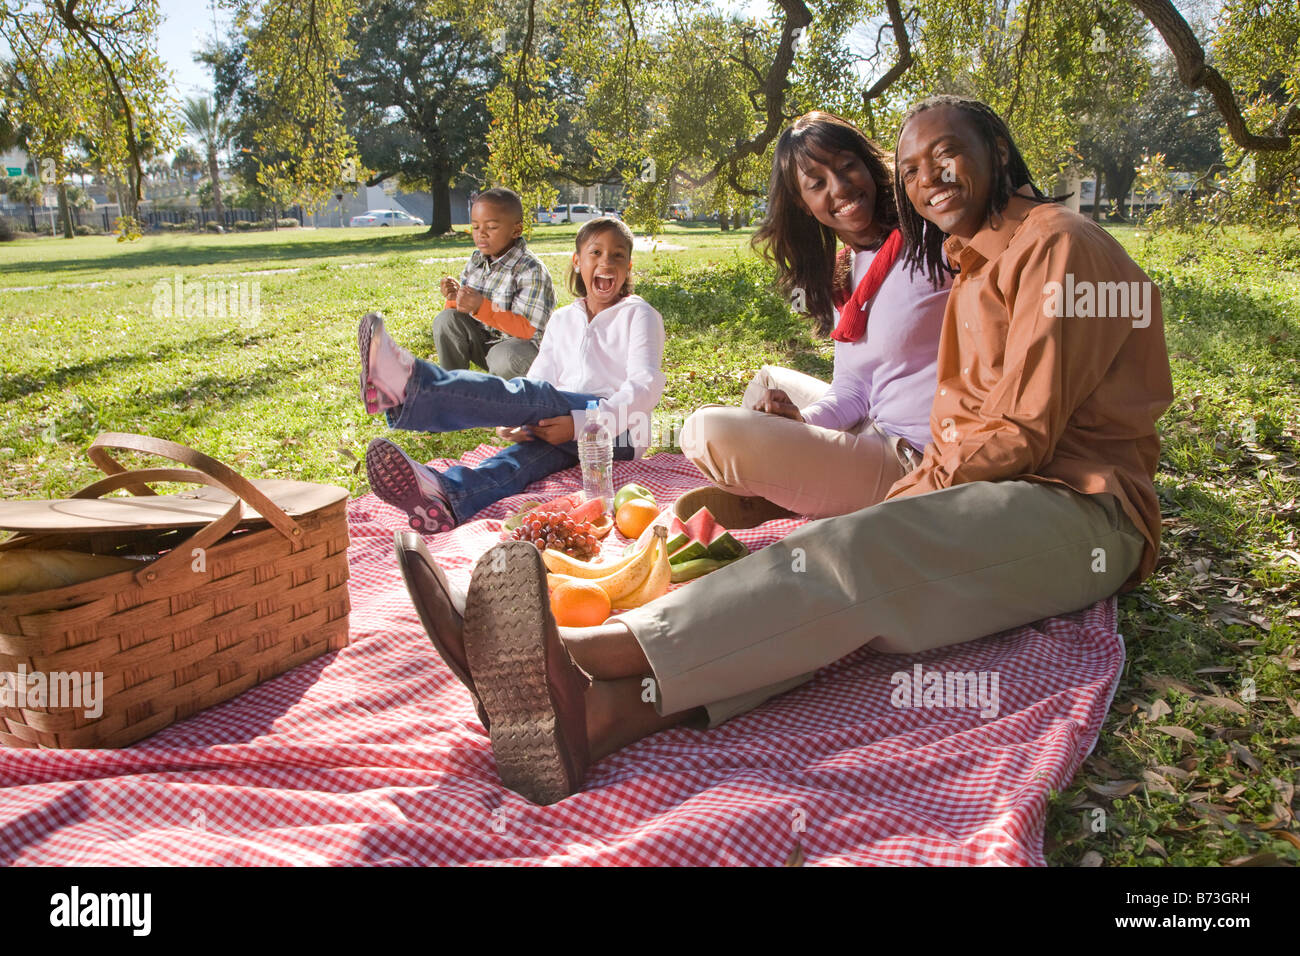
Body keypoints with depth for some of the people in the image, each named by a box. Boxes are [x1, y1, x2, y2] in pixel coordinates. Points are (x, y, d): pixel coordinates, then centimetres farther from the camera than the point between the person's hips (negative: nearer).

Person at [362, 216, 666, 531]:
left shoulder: (638, 314, 4)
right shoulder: (562, 319, 22)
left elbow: (645, 387, -10)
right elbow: (541, 376, 12)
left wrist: (580, 423, -23)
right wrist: (511, 423, -11)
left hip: (619, 431, -5)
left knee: (529, 396, -30)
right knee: (529, 449, -31)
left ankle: (410, 384, -50)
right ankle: (446, 498, -63)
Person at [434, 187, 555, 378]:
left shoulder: (532, 271, -19)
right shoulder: (477, 258, 4)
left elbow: (527, 329, -24)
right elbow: (465, 307, 9)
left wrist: (482, 307, -34)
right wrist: (455, 297, -17)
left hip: (520, 343, -7)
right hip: (481, 341, 7)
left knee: (505, 359, -38)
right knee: (446, 320, -14)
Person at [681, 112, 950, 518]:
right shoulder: (846, 271, 14)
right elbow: (852, 388, 8)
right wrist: (805, 419, -8)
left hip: (915, 459, -9)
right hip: (875, 433, 9)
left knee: (707, 431, -21)